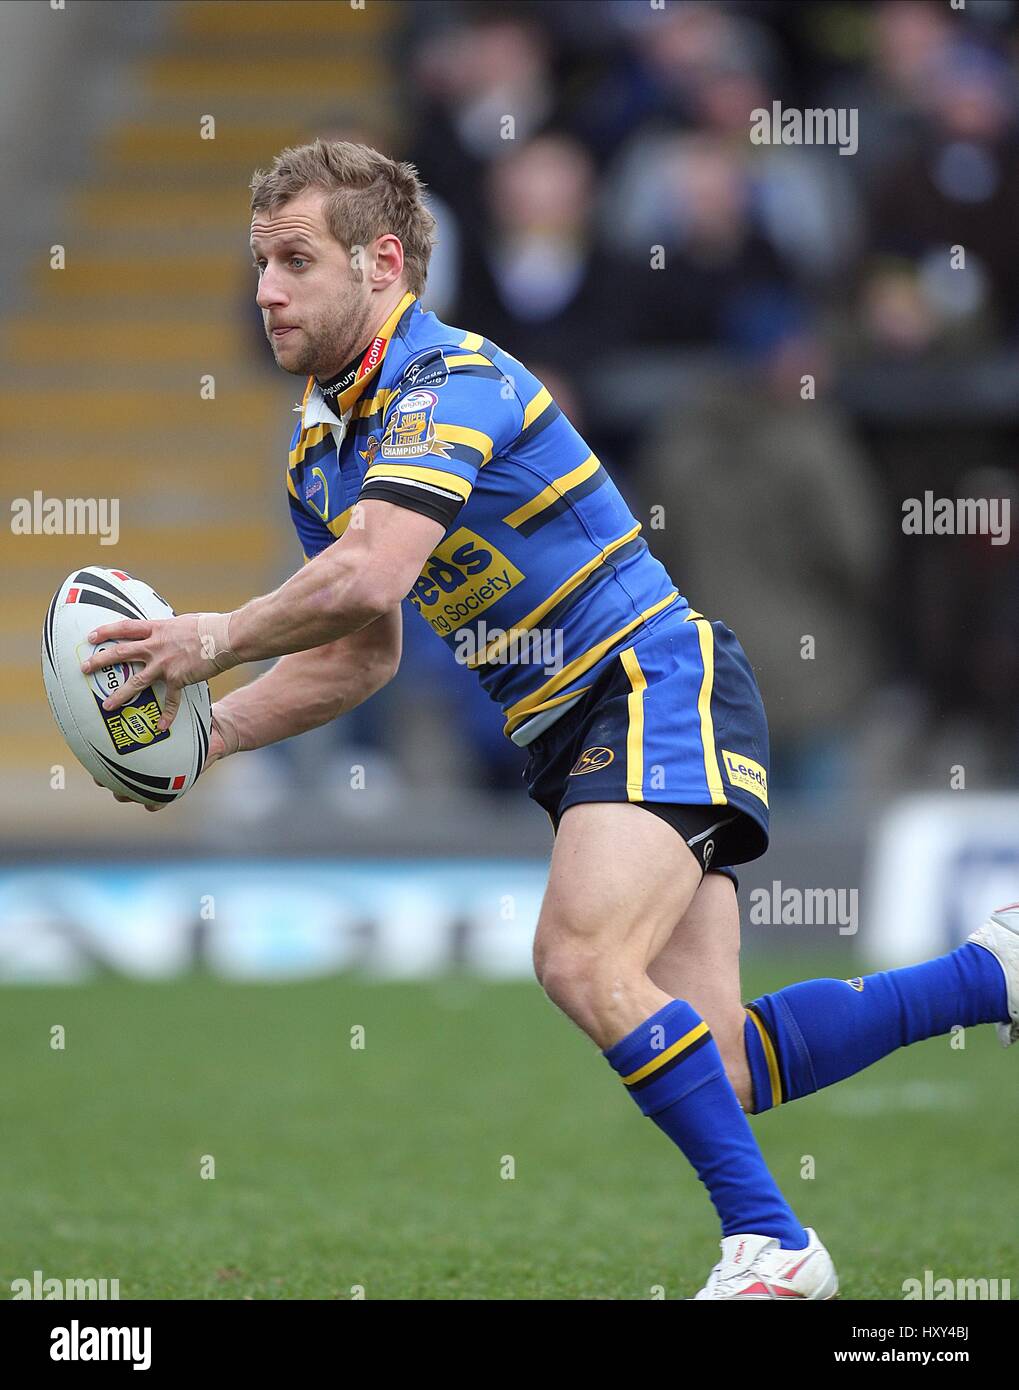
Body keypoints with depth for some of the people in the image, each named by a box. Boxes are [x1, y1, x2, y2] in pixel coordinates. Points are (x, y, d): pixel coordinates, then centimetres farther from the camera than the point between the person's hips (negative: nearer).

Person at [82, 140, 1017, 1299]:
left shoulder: (449, 378, -16)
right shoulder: (318, 451, 13)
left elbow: (369, 582, -31)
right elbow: (359, 655, 24)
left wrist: (214, 638, -18)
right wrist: (204, 733, 10)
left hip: (657, 688, -9)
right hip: (566, 732, 9)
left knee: (584, 962, -27)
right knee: (715, 1071, 0)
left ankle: (773, 1245, -17)